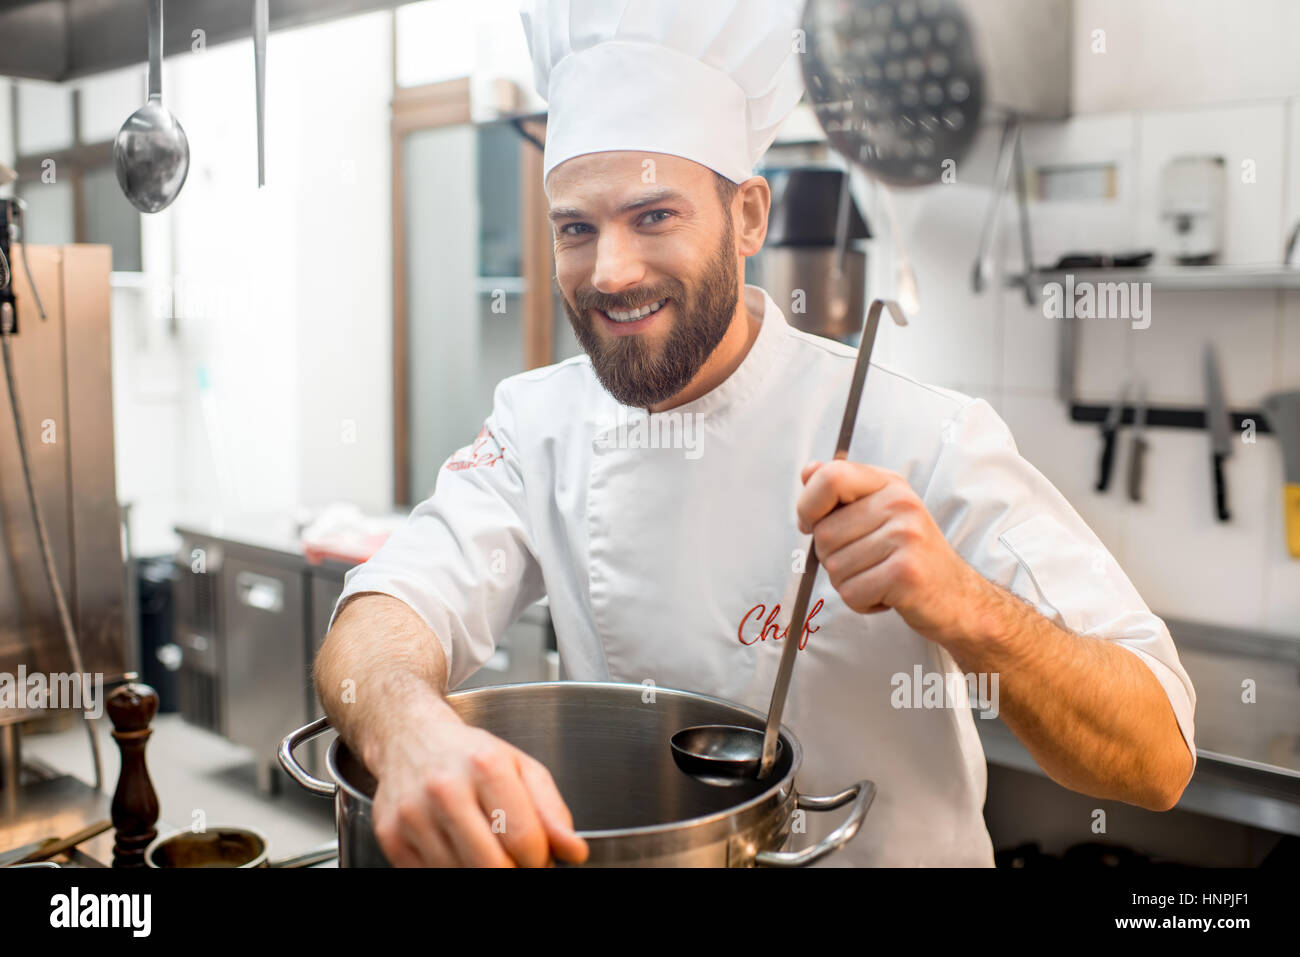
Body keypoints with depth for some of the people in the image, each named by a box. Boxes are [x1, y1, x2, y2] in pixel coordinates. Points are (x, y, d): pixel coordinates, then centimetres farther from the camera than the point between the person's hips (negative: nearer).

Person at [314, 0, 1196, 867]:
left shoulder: (923, 440, -18)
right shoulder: (541, 423, -4)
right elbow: (388, 617, -15)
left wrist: (961, 602, -36)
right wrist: (409, 726, -37)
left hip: (893, 859, -2)